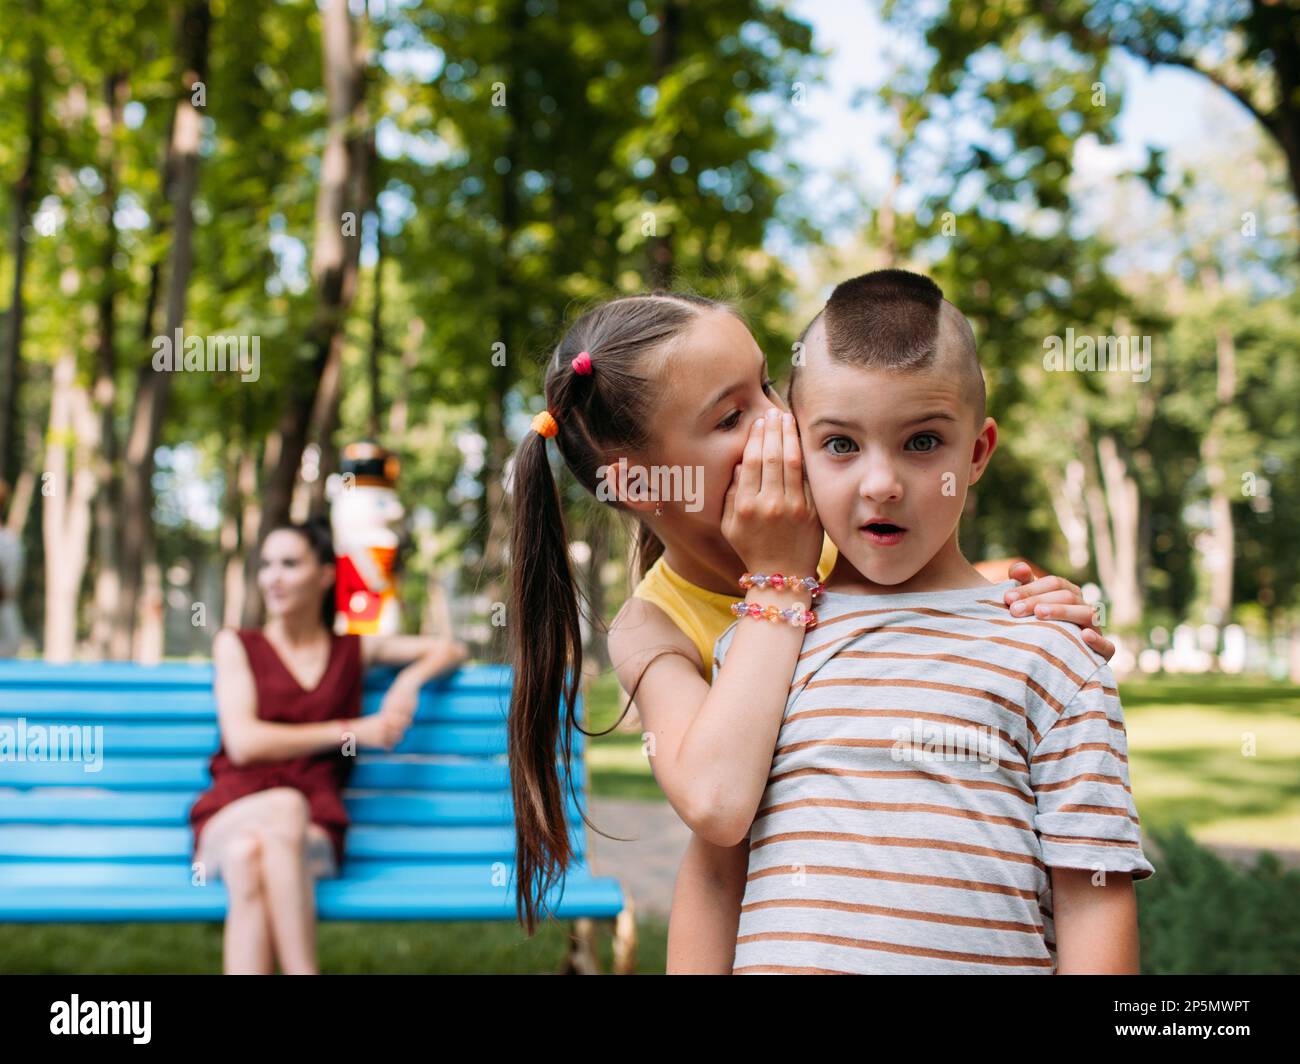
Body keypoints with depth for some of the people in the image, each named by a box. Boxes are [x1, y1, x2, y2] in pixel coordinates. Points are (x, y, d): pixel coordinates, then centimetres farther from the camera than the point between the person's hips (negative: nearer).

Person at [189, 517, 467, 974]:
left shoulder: (354, 650, 19)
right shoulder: (236, 645, 13)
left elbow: (449, 650, 26)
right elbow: (244, 743, -1)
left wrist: (410, 679, 4)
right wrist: (351, 731, -5)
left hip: (312, 830, 1)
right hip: (232, 816, -1)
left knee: (250, 855, -34)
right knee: (286, 805, -36)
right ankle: (302, 969, -42)